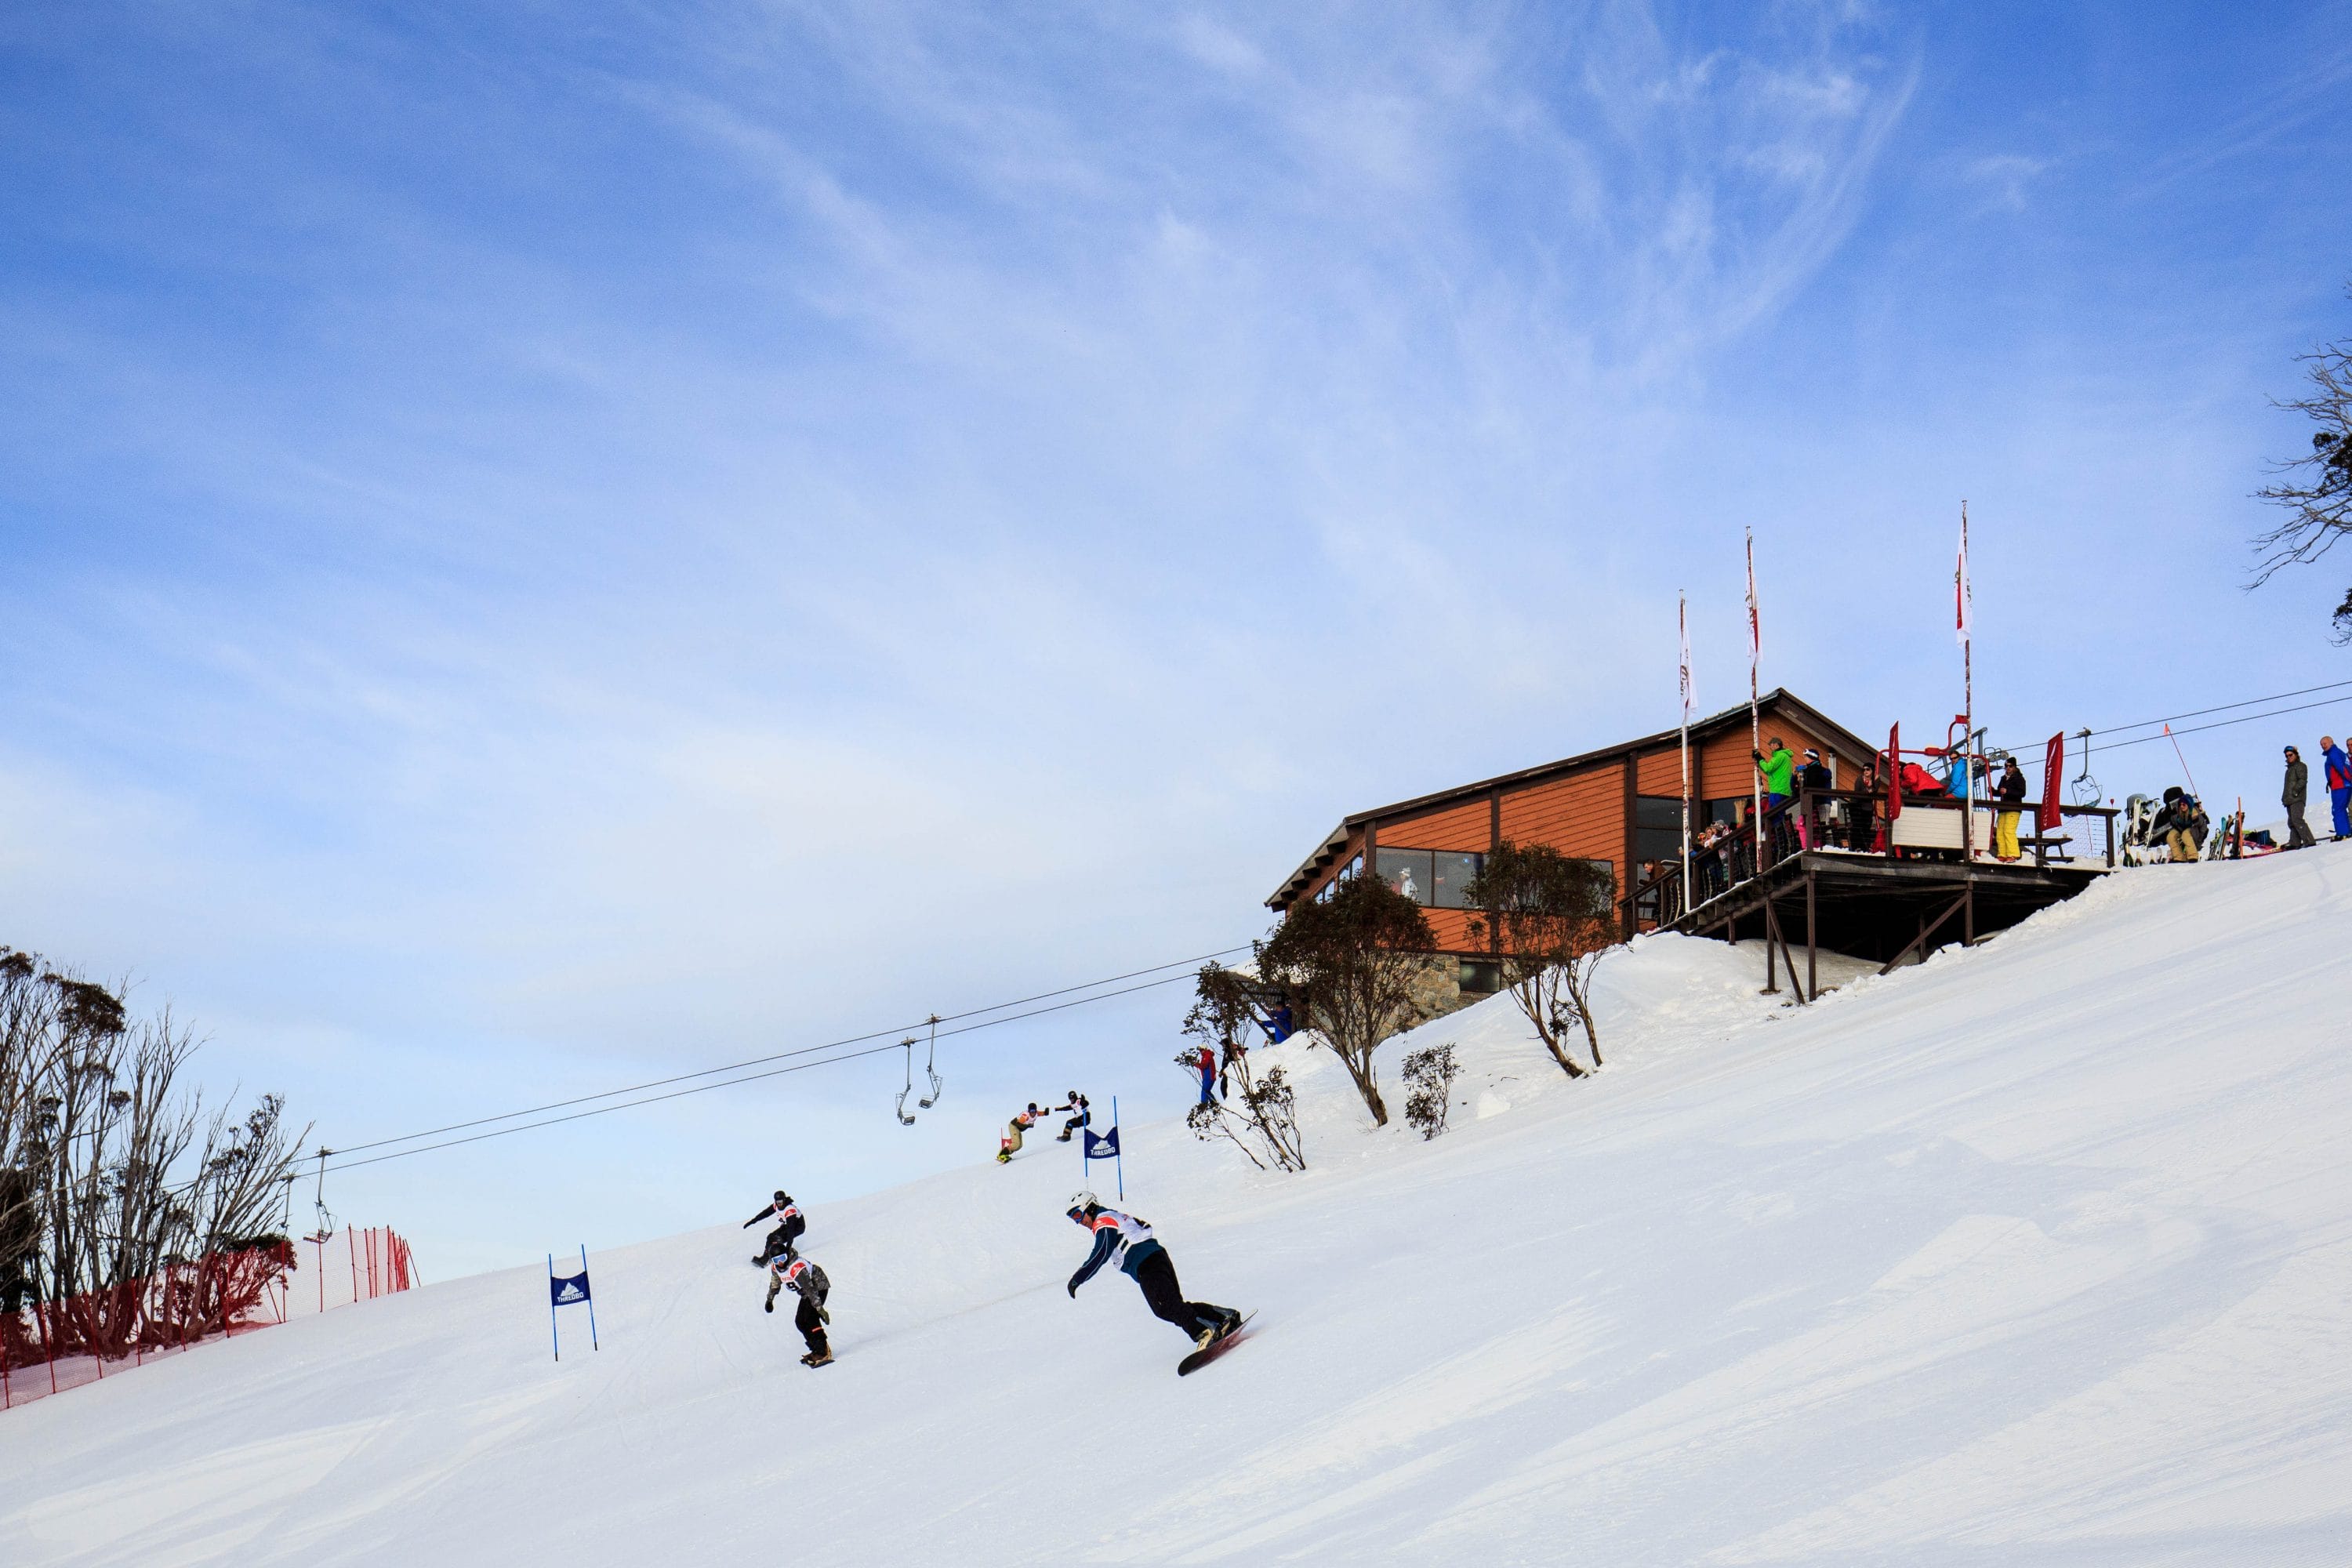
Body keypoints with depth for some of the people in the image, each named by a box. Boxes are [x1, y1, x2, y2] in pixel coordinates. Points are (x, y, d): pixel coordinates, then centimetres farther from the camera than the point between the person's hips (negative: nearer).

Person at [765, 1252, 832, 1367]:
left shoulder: (796, 1267, -33)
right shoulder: (775, 1267, -8)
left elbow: (810, 1289, -36)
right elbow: (775, 1283, 15)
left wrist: (820, 1309, -39)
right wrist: (770, 1300, 26)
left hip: (819, 1287, -9)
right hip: (806, 1294, 9)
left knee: (810, 1319, -21)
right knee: (800, 1322, 1)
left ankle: (823, 1353, -20)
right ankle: (817, 1350, 8)